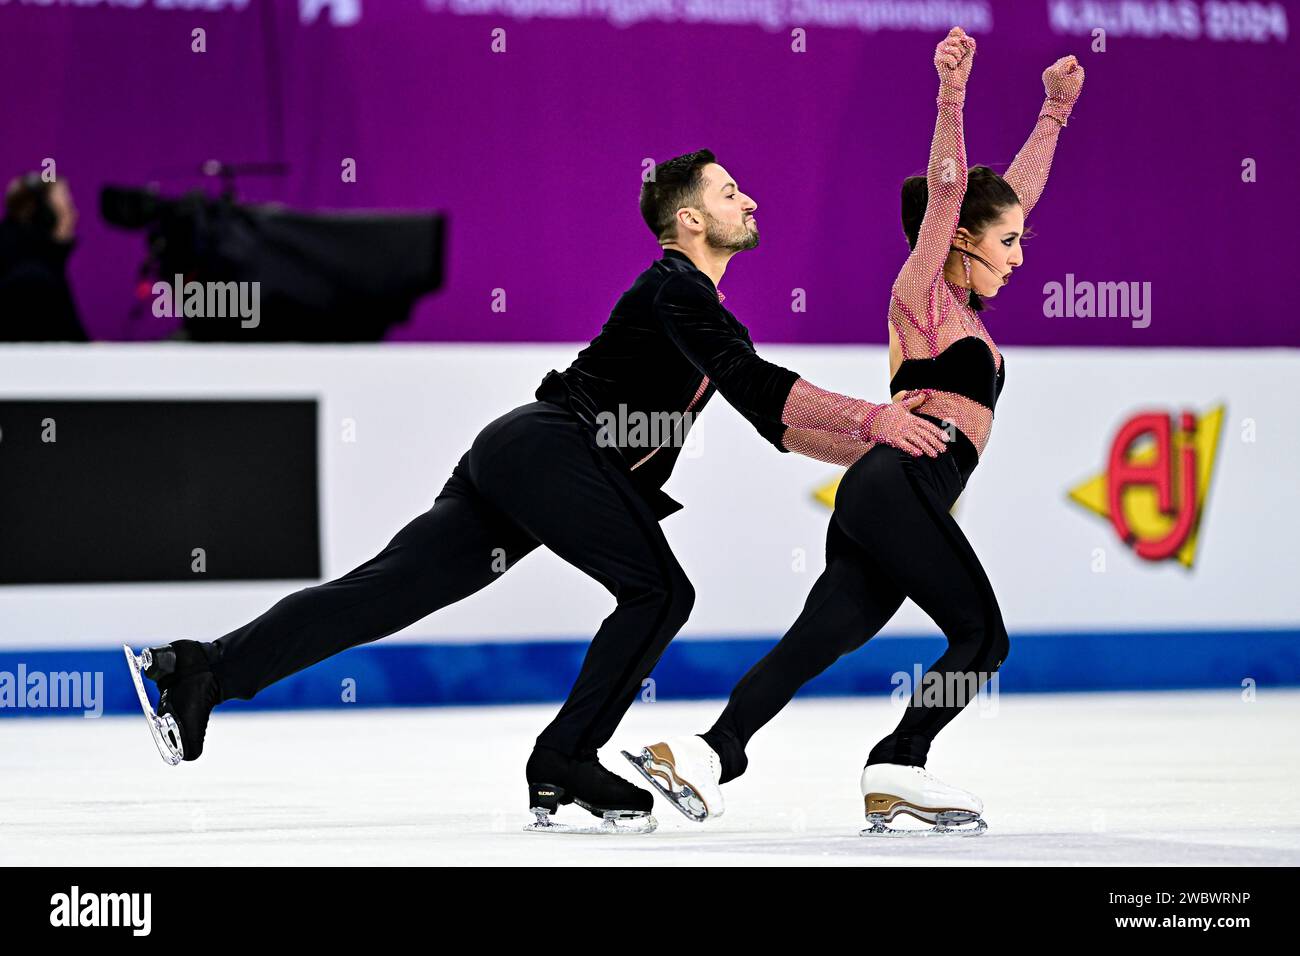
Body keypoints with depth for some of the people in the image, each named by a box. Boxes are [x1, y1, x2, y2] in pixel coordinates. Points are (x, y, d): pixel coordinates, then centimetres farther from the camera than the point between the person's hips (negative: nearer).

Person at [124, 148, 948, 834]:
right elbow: (760, 389, -17)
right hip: (552, 446, -9)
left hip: (517, 463, 9)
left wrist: (866, 446, 20)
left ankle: (205, 671, -13)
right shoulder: (677, 291, -3)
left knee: (390, 590, -3)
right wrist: (869, 419, -18)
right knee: (659, 590, -11)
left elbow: (772, 420, 29)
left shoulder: (698, 309, 29)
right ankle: (564, 764, -12)